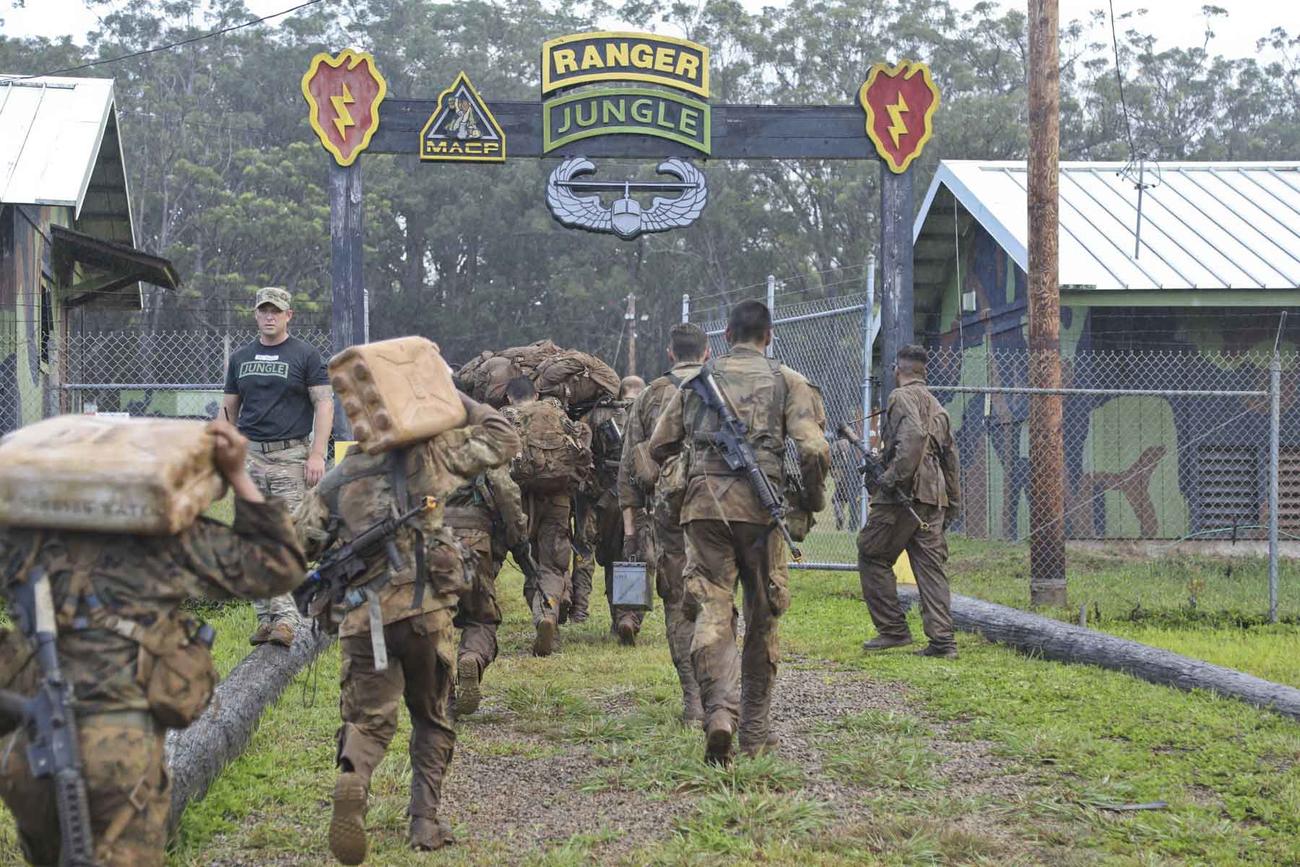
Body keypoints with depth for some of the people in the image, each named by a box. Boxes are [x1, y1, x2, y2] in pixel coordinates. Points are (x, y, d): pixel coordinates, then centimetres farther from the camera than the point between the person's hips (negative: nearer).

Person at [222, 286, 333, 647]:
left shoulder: (305, 356, 2)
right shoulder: (240, 358, 15)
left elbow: (324, 404, -3)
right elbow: (229, 408, 20)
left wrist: (317, 454, -11)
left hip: (290, 455, -4)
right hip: (249, 455, 5)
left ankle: (286, 620, -12)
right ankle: (264, 617, 10)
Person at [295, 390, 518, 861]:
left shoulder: (335, 481, 11)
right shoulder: (428, 455, 3)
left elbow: (294, 545, 14)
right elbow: (502, 439, 13)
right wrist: (456, 400, 22)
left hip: (364, 619, 1)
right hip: (426, 613, -1)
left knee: (368, 719, 5)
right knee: (433, 720, 18)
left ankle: (352, 781, -28)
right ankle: (426, 821, 14)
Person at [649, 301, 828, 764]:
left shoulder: (697, 381, 13)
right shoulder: (787, 382, 6)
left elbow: (659, 447, 16)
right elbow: (813, 449, -6)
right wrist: (813, 499, 10)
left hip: (705, 504, 1)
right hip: (760, 504, -1)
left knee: (712, 610, 0)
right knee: (762, 618, 10)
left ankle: (719, 711, -23)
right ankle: (754, 732, 16)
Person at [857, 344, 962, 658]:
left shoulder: (902, 397, -4)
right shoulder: (937, 406, 23)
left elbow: (913, 436, -23)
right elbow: (951, 457, 24)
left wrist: (894, 477, -21)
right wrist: (953, 503, 26)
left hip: (905, 494, -8)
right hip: (934, 497, 8)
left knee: (872, 556, 3)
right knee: (930, 566, 5)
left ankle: (893, 630, 1)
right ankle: (942, 640, -1)